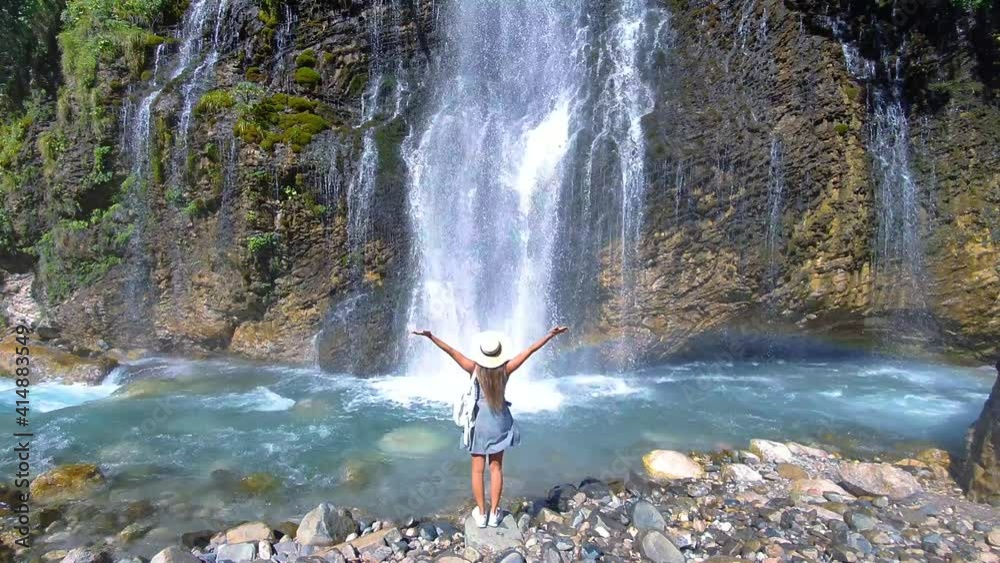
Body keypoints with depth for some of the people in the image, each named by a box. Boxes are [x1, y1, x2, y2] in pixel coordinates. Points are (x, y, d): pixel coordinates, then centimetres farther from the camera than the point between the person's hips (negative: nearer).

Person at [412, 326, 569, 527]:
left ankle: (481, 514, 18)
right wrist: (551, 335, -9)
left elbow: (451, 351, -26)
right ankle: (494, 513, 20)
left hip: (479, 422, -1)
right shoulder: (505, 369, -15)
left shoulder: (475, 369, -19)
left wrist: (431, 336, -29)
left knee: (478, 469, 10)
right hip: (500, 422, 2)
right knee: (496, 467, 13)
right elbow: (530, 349, -13)